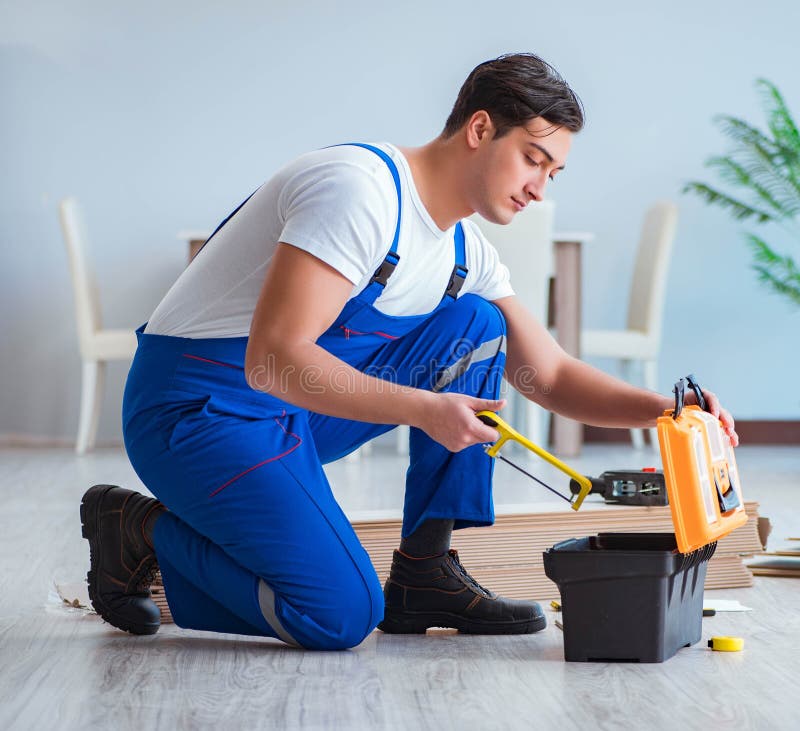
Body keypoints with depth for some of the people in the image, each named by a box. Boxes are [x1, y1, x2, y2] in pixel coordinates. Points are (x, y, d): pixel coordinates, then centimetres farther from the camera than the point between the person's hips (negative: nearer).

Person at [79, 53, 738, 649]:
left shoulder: (464, 252, 8)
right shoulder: (362, 187, -21)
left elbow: (552, 378, 12)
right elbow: (274, 361, -28)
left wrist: (662, 409, -5)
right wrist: (425, 410, -29)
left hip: (298, 408, 9)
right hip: (200, 407, -9)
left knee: (478, 326, -1)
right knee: (342, 615, -21)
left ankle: (425, 573, -1)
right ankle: (141, 531, 0)